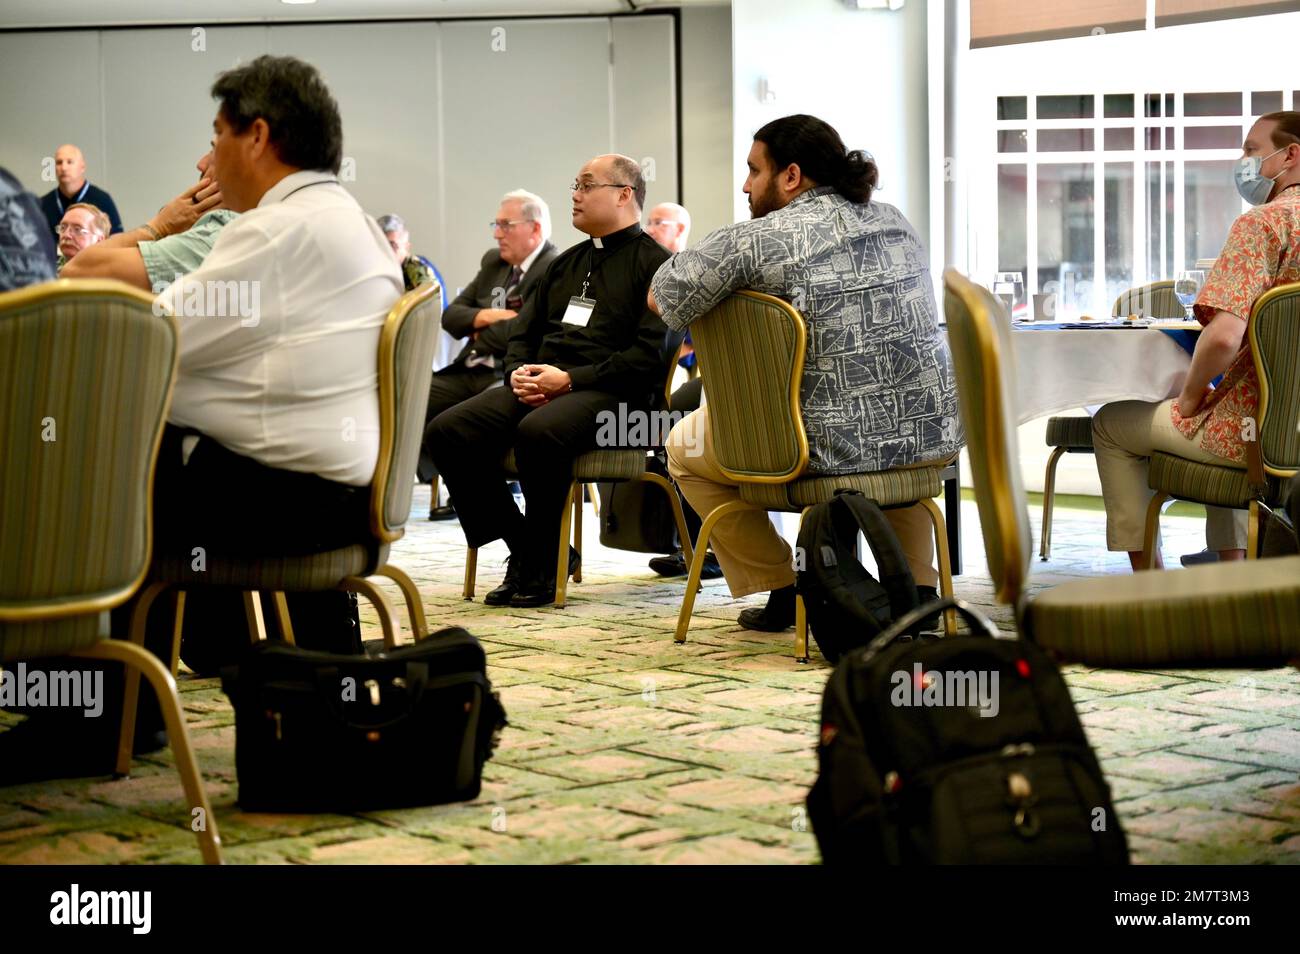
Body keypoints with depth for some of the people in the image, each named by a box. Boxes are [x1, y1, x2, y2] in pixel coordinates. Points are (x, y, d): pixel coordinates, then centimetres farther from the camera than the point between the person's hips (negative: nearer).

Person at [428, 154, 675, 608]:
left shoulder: (653, 264, 1)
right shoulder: (566, 264, 26)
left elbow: (651, 355, -11)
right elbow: (523, 333, 28)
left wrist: (570, 380, -16)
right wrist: (519, 373, 3)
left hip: (611, 395, -7)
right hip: (539, 387, 8)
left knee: (537, 432, -38)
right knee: (448, 430, -16)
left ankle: (543, 565, -18)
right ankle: (523, 548, -7)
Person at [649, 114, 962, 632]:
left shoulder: (755, 240, -10)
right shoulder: (894, 221, 10)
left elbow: (663, 297, -5)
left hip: (831, 449, -5)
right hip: (936, 435, 6)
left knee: (684, 445, 19)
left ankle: (779, 592, 20)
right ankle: (918, 586, 31)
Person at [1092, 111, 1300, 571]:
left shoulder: (1260, 224, -18)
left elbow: (1223, 337, -30)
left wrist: (1191, 396, -10)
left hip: (1255, 429, -8)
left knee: (1111, 424, 14)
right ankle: (1232, 566, 36)